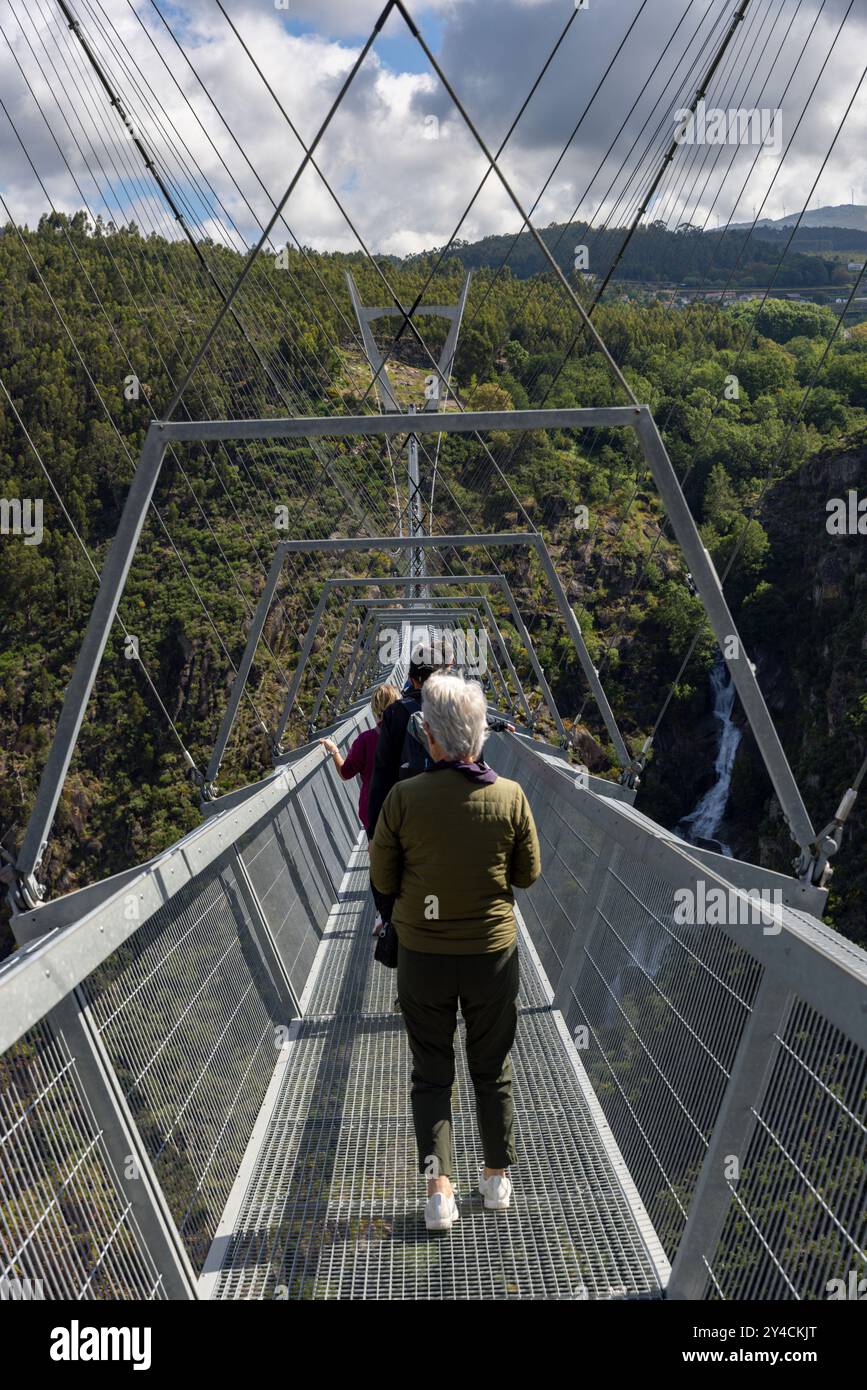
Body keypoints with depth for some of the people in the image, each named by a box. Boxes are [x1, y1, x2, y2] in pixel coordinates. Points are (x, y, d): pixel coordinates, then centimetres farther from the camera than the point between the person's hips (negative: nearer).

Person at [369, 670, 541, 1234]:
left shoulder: (403, 797, -15)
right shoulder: (510, 796, -12)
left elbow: (383, 878, -5)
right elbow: (528, 874, -1)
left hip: (423, 954, -1)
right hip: (494, 953, 1)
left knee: (431, 1074, 13)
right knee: (492, 1069, 19)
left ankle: (439, 1187, 6)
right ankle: (499, 1177, 32)